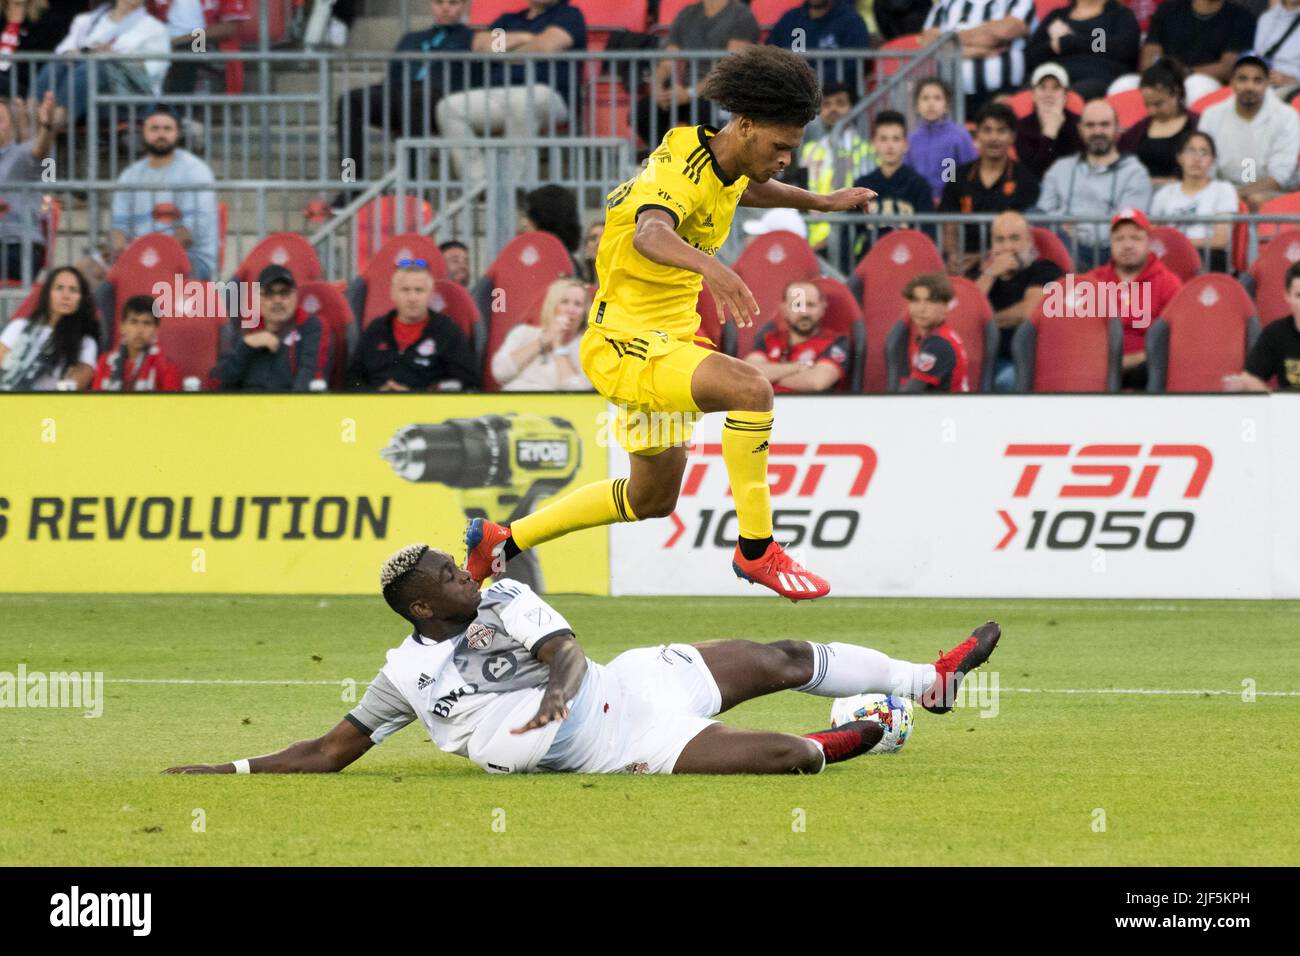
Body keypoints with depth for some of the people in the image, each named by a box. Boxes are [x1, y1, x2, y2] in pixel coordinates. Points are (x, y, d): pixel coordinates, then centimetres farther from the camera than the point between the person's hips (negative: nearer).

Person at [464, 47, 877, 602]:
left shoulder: (726, 163, 3)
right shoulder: (682, 172, -26)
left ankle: (501, 540, 34)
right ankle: (756, 550, -23)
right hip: (626, 343, -10)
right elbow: (649, 235, -50)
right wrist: (710, 266, -69)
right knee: (751, 389, -32)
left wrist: (820, 202, 36)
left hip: (666, 342, 10)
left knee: (653, 500, 21)